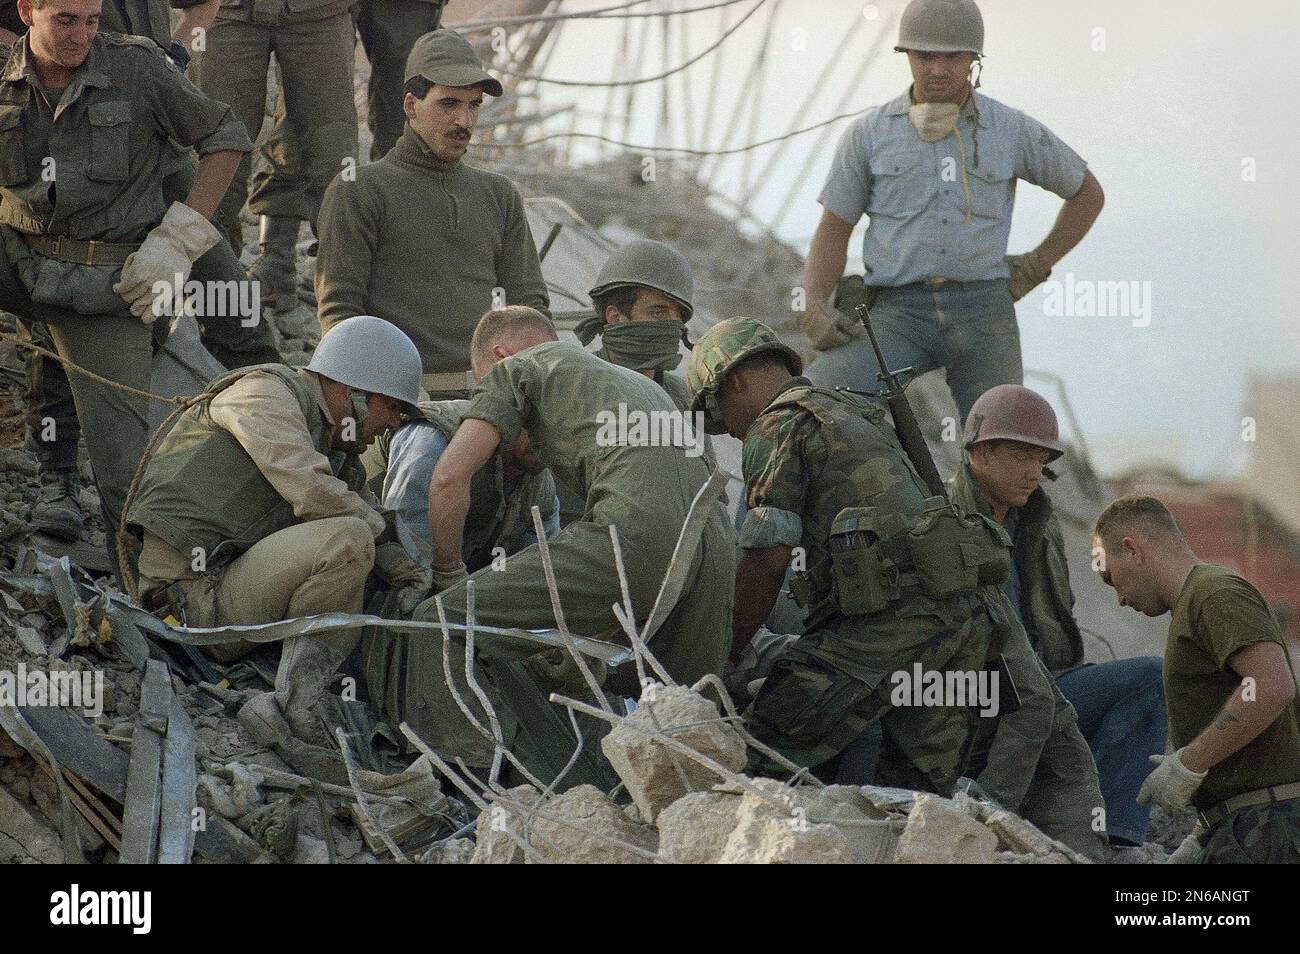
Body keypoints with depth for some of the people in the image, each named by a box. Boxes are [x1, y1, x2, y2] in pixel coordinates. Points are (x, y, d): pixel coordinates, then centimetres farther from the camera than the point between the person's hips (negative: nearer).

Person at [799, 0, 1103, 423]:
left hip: (983, 312, 1)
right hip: (898, 314, 0)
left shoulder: (1013, 130, 6)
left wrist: (1036, 267, 11)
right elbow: (833, 232, 8)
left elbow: (1088, 194, 21)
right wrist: (815, 309, -9)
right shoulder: (869, 134, 6)